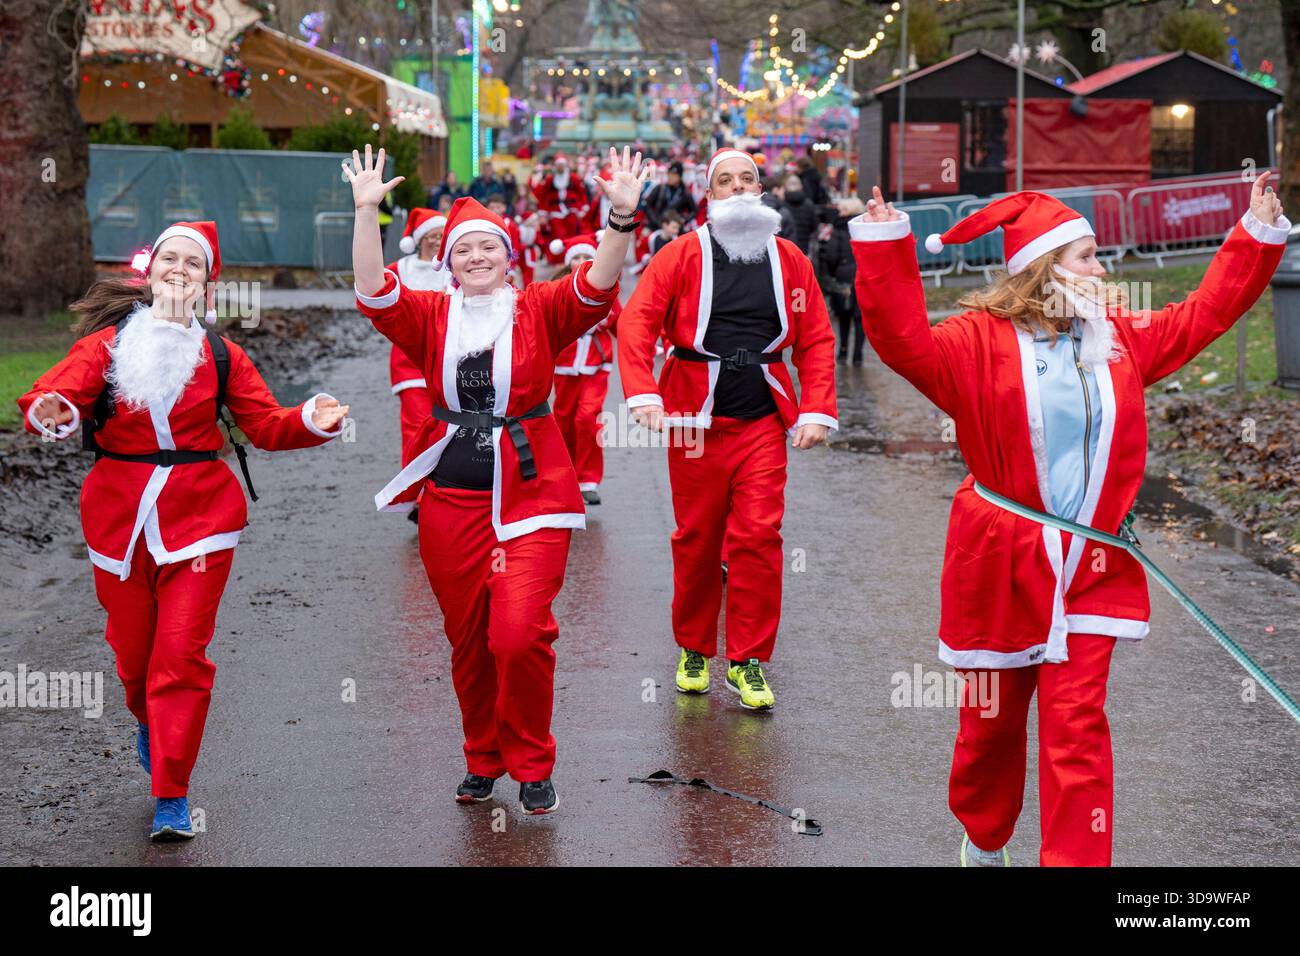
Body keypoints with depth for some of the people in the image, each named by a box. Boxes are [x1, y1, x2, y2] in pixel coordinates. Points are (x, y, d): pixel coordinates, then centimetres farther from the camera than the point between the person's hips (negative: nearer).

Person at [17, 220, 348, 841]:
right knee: (133, 651, 11)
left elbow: (265, 424, 4)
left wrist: (310, 421, -16)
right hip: (120, 516, 0)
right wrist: (54, 414, -37)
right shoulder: (107, 344, 1)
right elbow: (60, 391, -13)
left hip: (199, 516, 0)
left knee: (181, 651, -8)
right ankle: (150, 723, 47)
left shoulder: (221, 356, 6)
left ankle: (172, 797, 0)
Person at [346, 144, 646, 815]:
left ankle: (531, 765, 6)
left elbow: (597, 285, -14)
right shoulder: (431, 317, 6)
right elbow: (374, 291, -8)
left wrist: (622, 217, -29)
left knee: (520, 634, -13)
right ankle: (482, 761, 28)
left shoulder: (539, 311, 1)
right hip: (450, 499, 3)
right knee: (467, 641, 10)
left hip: (529, 495, -3)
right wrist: (366, 212, -18)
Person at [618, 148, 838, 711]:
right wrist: (642, 393, -22)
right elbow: (637, 322, -8)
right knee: (696, 539, 7)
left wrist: (816, 411, -5)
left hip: (763, 421, 1)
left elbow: (816, 341, 6)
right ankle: (694, 650, 23)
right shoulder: (681, 256, 1)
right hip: (695, 419, -1)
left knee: (758, 537, -6)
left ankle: (748, 662, 3)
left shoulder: (789, 261, 8)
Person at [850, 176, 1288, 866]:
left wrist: (1257, 235, 12)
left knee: (1077, 725, -5)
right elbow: (906, 342, -23)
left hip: (1091, 569, 3)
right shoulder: (981, 341, -8)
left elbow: (1203, 315, 15)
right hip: (1002, 566, -3)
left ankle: (1078, 861, -1)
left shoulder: (1120, 339, 8)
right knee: (992, 718, 12)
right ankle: (984, 841, 37)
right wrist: (884, 249, -30)